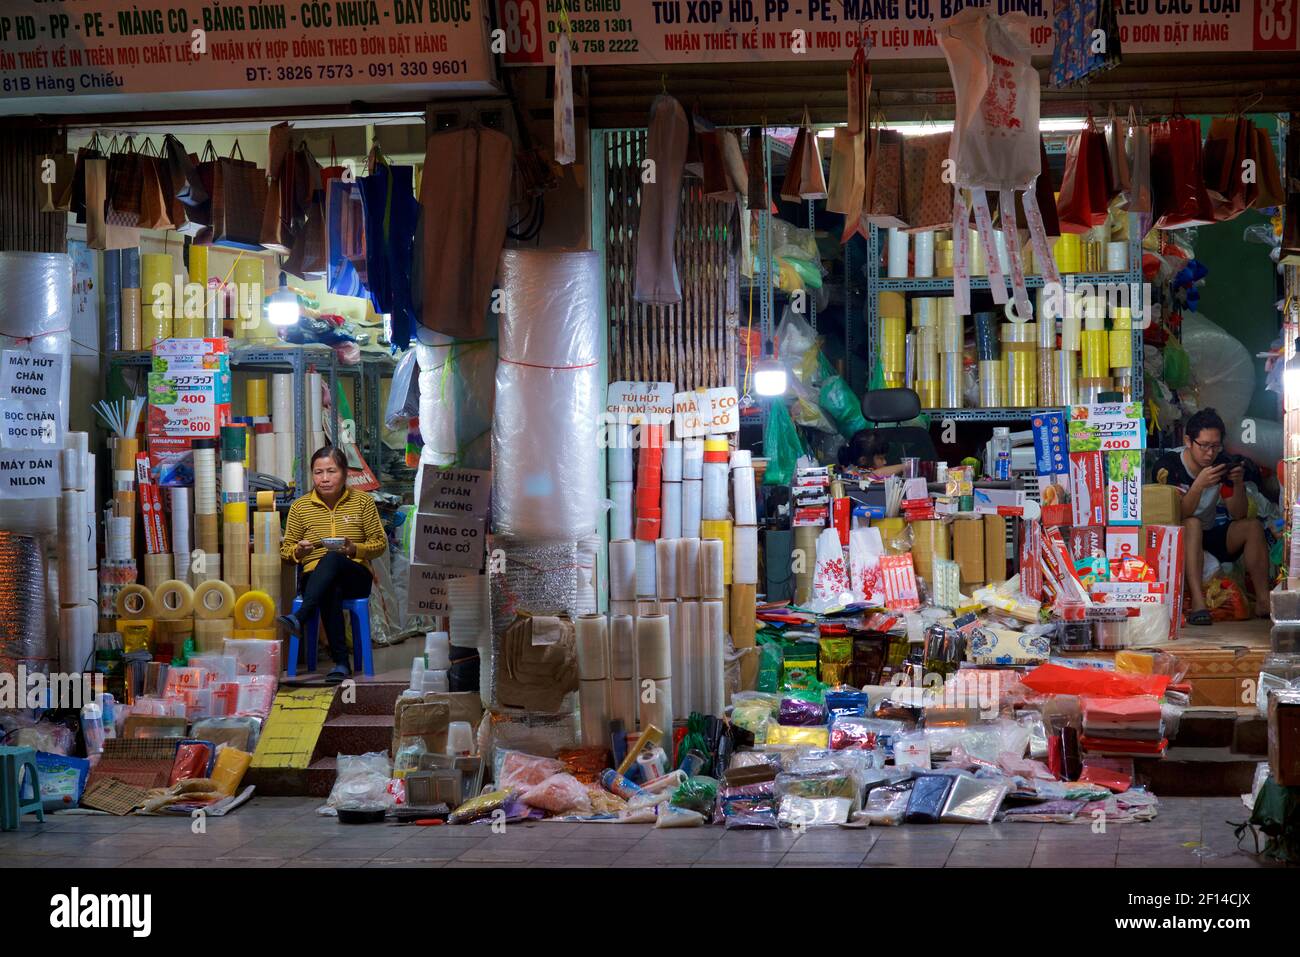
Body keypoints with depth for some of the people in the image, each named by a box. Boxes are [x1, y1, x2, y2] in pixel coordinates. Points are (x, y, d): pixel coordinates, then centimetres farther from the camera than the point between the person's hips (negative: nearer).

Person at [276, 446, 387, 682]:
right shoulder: (300, 507, 10)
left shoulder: (363, 502, 7)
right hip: (314, 577, 1)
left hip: (355, 576, -1)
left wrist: (355, 549, -14)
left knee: (332, 559, -38)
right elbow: (286, 550, 14)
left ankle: (299, 618, -49)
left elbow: (380, 543, 7)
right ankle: (341, 662, -41)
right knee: (331, 591, -39)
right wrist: (299, 551, -11)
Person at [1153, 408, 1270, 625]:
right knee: (1192, 524, -34)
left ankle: (1263, 601, -21)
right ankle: (1197, 604, -46)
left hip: (1209, 537, 5)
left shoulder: (1221, 464, -3)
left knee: (1253, 527, -14)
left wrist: (1239, 484, -21)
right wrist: (1199, 485, -38)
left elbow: (1238, 515, -3)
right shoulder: (1168, 466, -17)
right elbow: (1176, 516, -25)